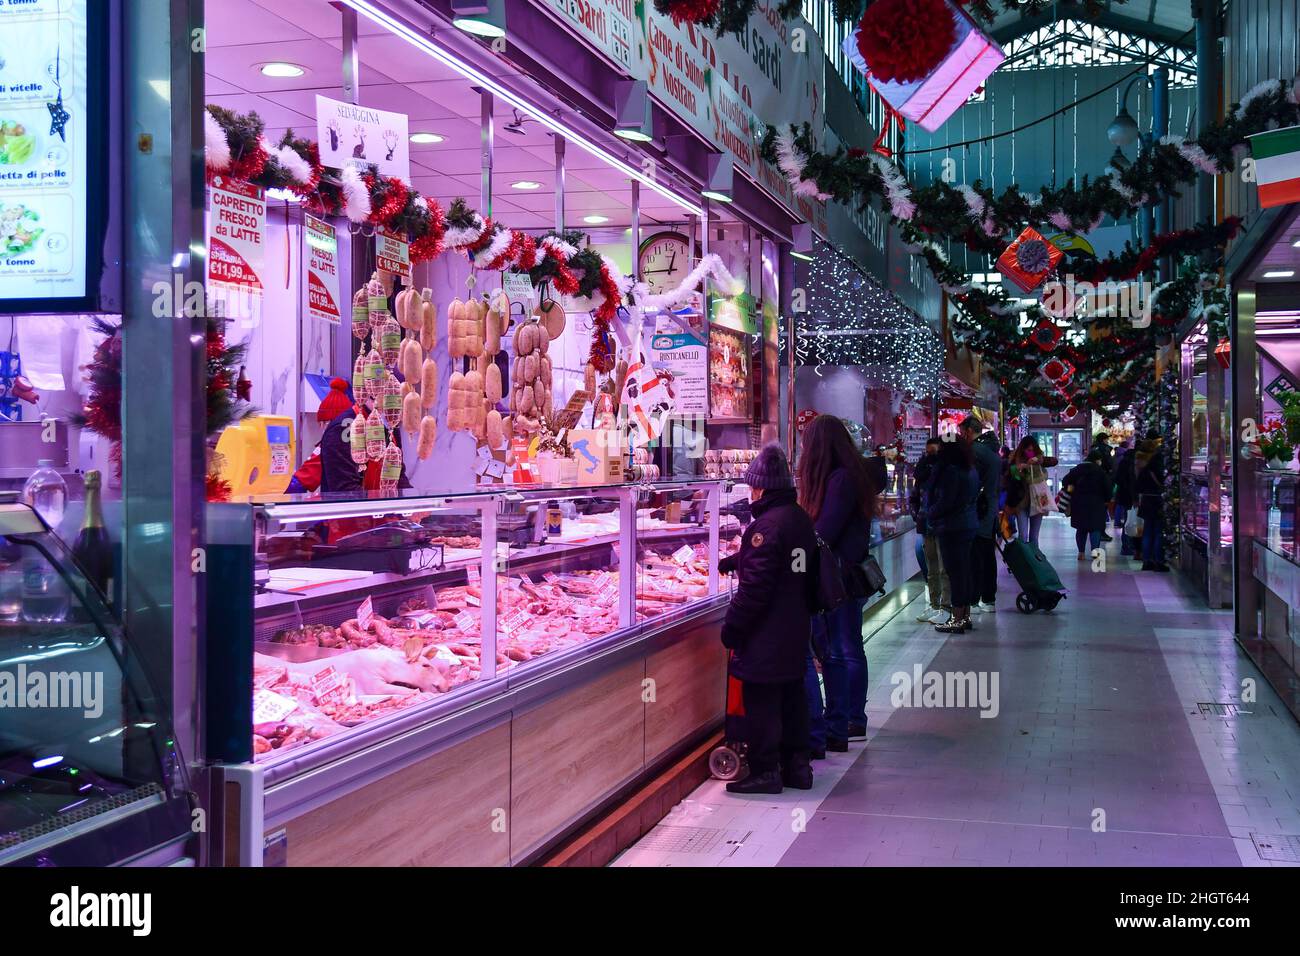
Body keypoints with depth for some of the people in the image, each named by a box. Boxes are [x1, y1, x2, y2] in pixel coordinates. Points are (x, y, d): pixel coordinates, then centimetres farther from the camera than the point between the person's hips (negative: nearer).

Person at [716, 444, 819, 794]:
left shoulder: (767, 525, -20)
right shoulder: (801, 519, 10)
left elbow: (755, 585, -24)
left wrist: (732, 627, -15)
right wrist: (731, 562, 43)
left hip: (766, 633, -9)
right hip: (796, 629, 9)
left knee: (760, 700, -1)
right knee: (792, 694, 15)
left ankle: (765, 771, 5)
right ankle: (797, 765, 22)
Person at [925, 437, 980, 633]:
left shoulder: (951, 471, -17)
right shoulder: (972, 471, 10)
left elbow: (945, 502, -19)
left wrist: (930, 514, -1)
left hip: (951, 527, -9)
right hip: (969, 525, 9)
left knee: (955, 572, -6)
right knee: (965, 570, 13)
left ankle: (957, 620, -3)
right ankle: (966, 616, 19)